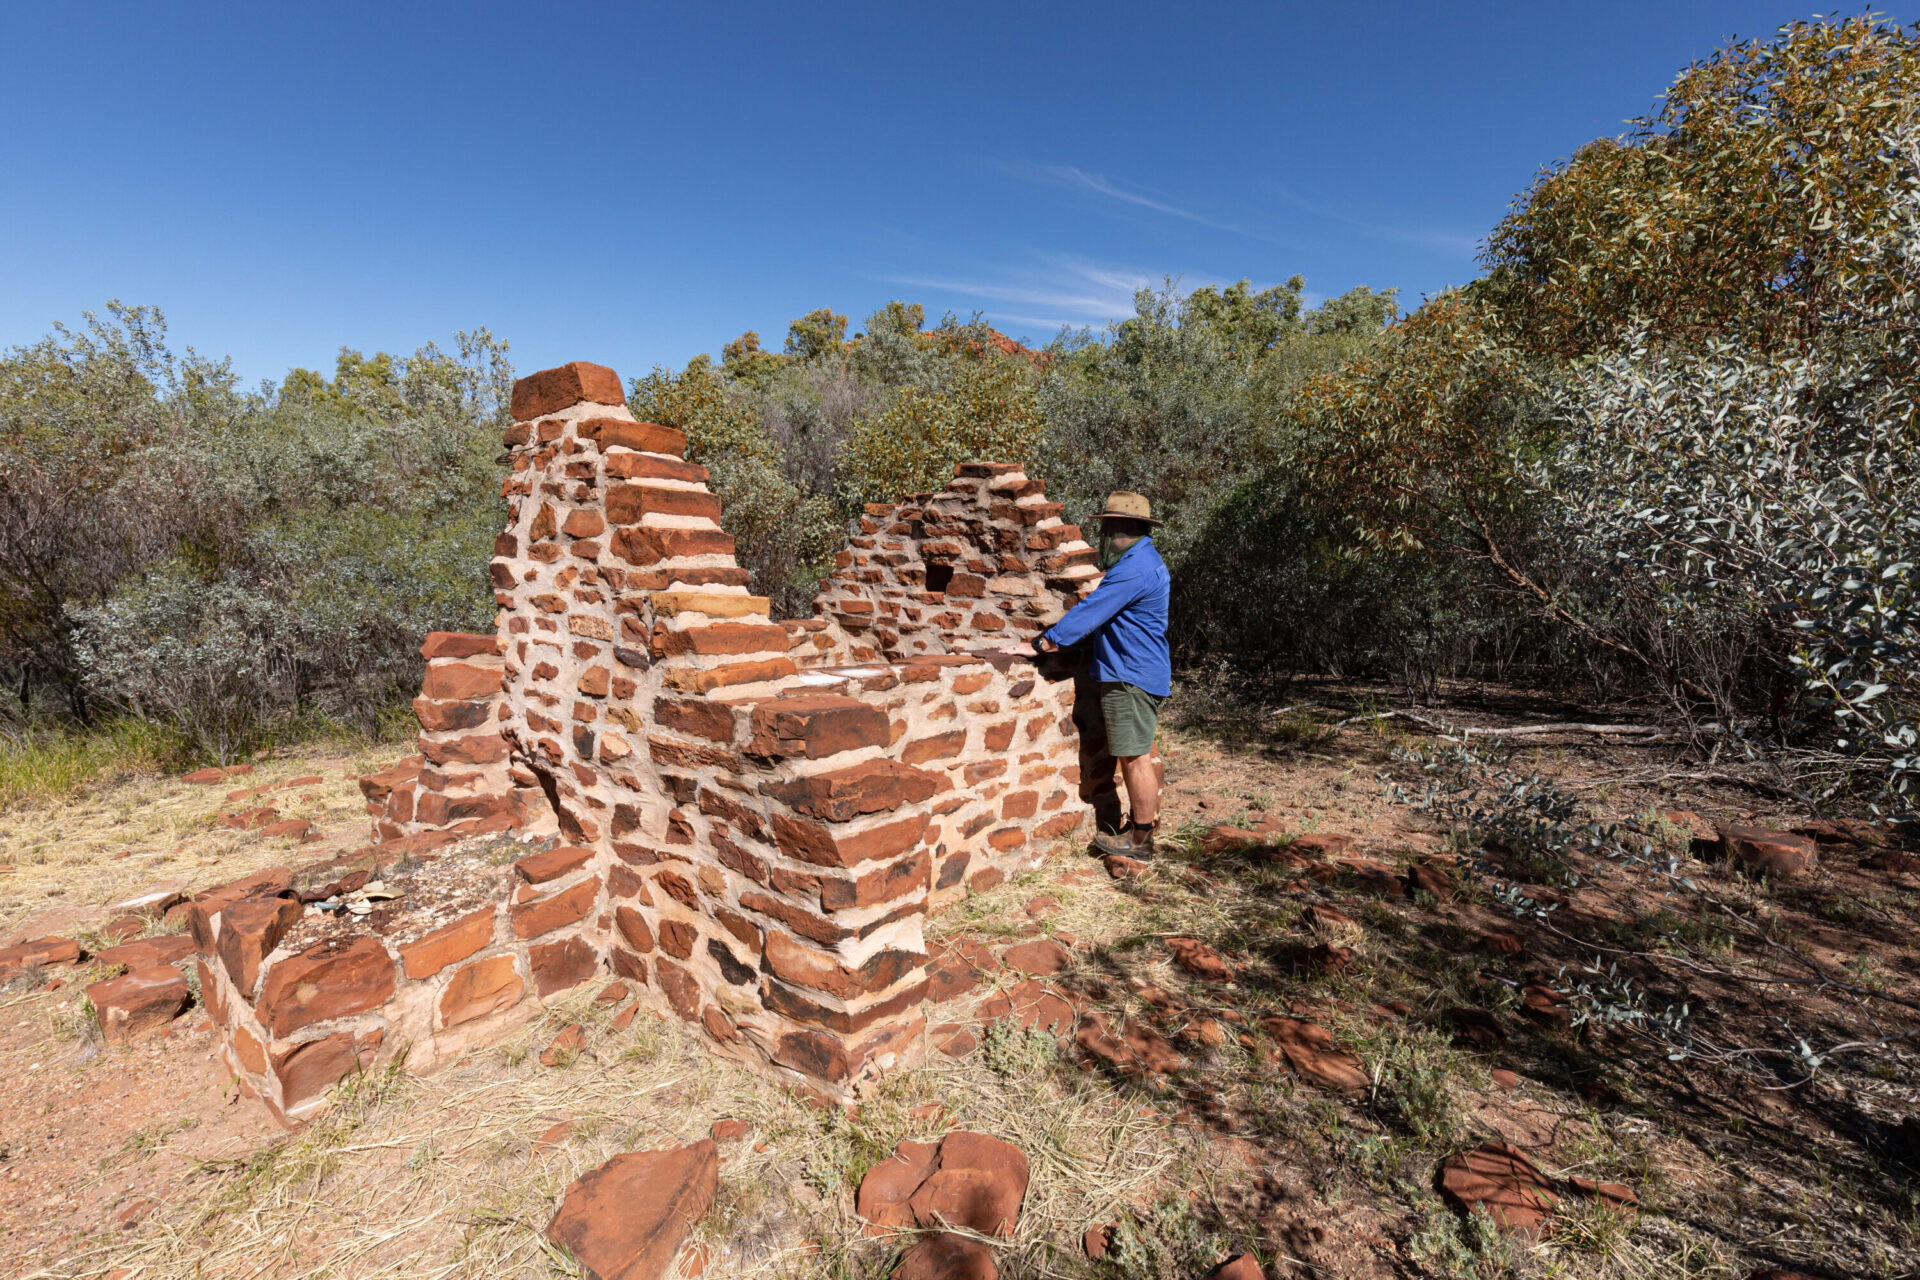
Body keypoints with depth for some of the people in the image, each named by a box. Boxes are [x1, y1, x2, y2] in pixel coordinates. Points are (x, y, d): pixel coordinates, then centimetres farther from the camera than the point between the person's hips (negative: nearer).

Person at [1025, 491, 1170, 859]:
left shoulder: (1133, 569, -19)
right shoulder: (1148, 560, 17)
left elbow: (1092, 610, -22)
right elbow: (1101, 609, 22)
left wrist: (1049, 641, -18)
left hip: (1131, 676, -11)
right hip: (1146, 671, 11)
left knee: (1134, 756, -5)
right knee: (1142, 751, 18)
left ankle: (1140, 839, 3)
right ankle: (1147, 821, 30)